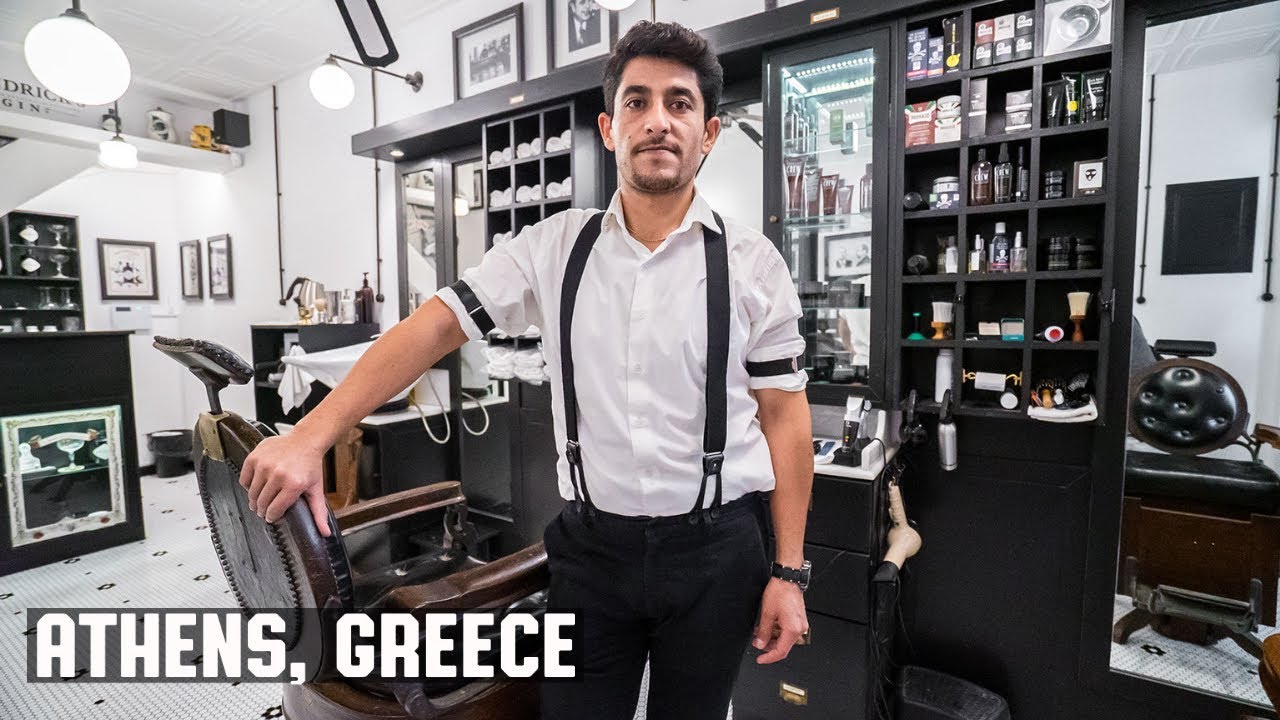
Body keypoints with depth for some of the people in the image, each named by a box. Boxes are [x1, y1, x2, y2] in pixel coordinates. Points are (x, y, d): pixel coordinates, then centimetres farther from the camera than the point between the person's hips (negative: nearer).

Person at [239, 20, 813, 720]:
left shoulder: (753, 264, -6)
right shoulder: (553, 247, -2)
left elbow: (785, 419, -4)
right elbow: (436, 326, -5)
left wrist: (788, 570, -3)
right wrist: (309, 437, -12)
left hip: (715, 550, 0)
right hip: (590, 542, 1)